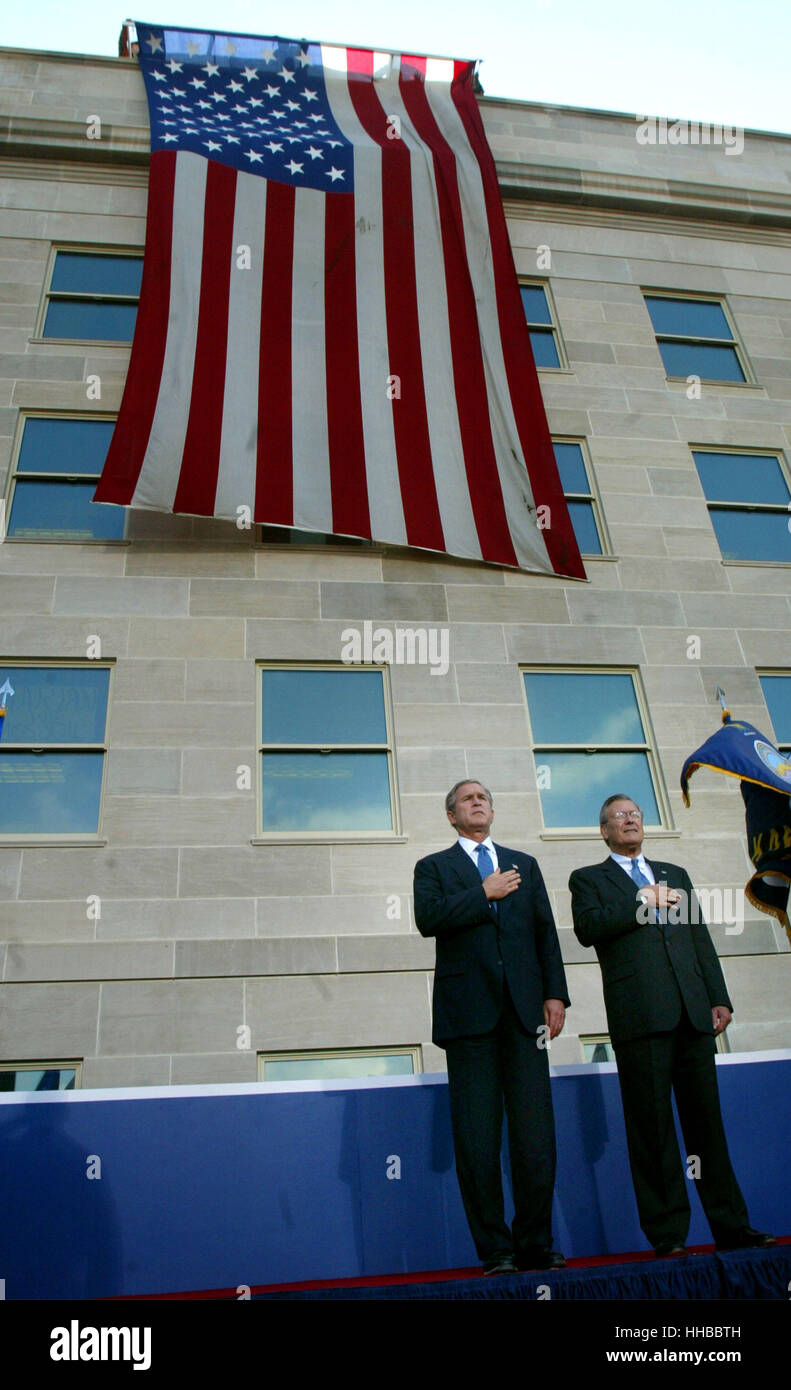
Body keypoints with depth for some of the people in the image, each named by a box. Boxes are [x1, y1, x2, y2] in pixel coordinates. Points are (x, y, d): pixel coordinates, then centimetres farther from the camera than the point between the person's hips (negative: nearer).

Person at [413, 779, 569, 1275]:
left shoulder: (525, 864, 20)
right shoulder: (434, 867, 11)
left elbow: (546, 931, 13)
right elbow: (428, 918, -8)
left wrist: (555, 993, 3)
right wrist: (483, 894, -6)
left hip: (524, 1010, 3)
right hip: (469, 1011, -2)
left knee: (536, 1135, 2)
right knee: (478, 1139, 1)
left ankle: (535, 1243, 16)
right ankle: (495, 1249, 12)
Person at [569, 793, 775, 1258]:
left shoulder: (675, 874, 23)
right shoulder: (589, 879, 10)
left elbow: (701, 938, 18)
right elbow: (588, 928, -8)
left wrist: (719, 998, 9)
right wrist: (644, 903, -7)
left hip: (691, 1011, 4)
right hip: (640, 1012, -4)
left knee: (706, 1118, 7)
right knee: (652, 1124, -2)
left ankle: (731, 1227, 15)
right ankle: (668, 1234, 6)